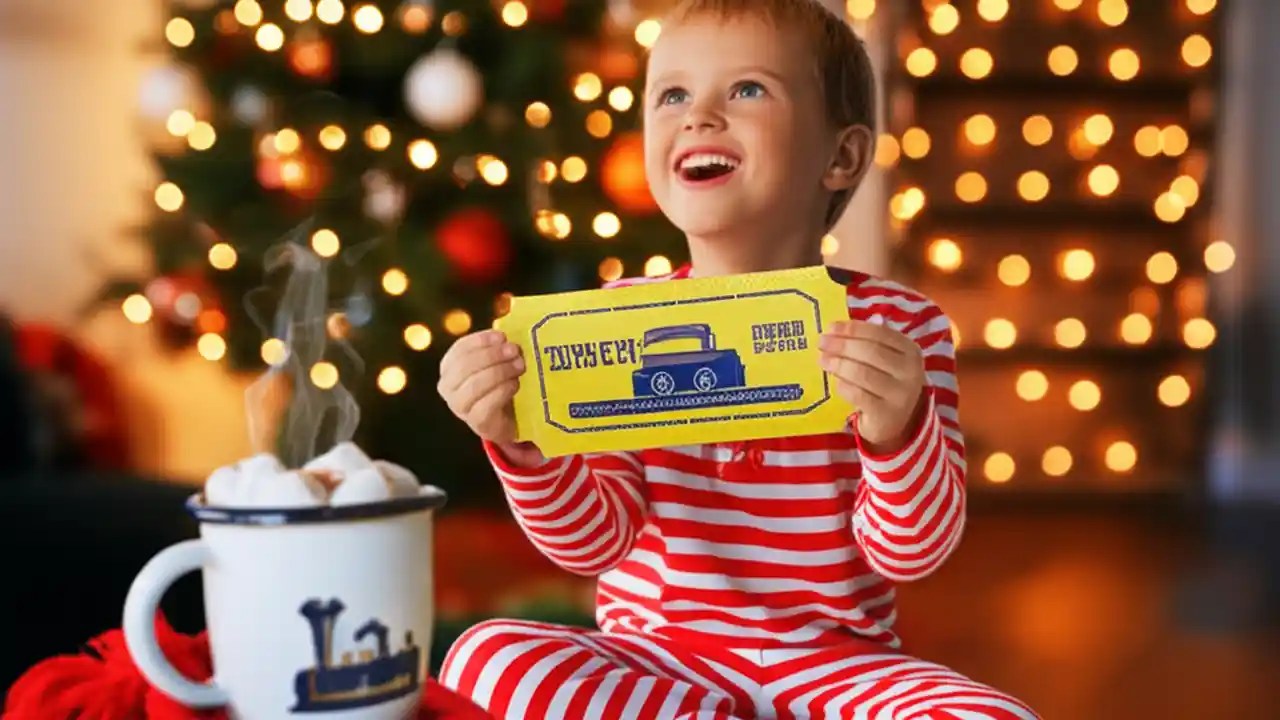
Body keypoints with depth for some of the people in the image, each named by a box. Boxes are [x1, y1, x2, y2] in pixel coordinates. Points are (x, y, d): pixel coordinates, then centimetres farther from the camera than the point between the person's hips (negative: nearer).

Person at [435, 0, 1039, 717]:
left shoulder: (898, 327, -6)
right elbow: (592, 542, -4)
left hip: (834, 662, -1)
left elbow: (909, 552, -10)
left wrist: (899, 435, -30)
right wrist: (523, 444, -23)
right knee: (483, 658, -26)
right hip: (657, 655, 1)